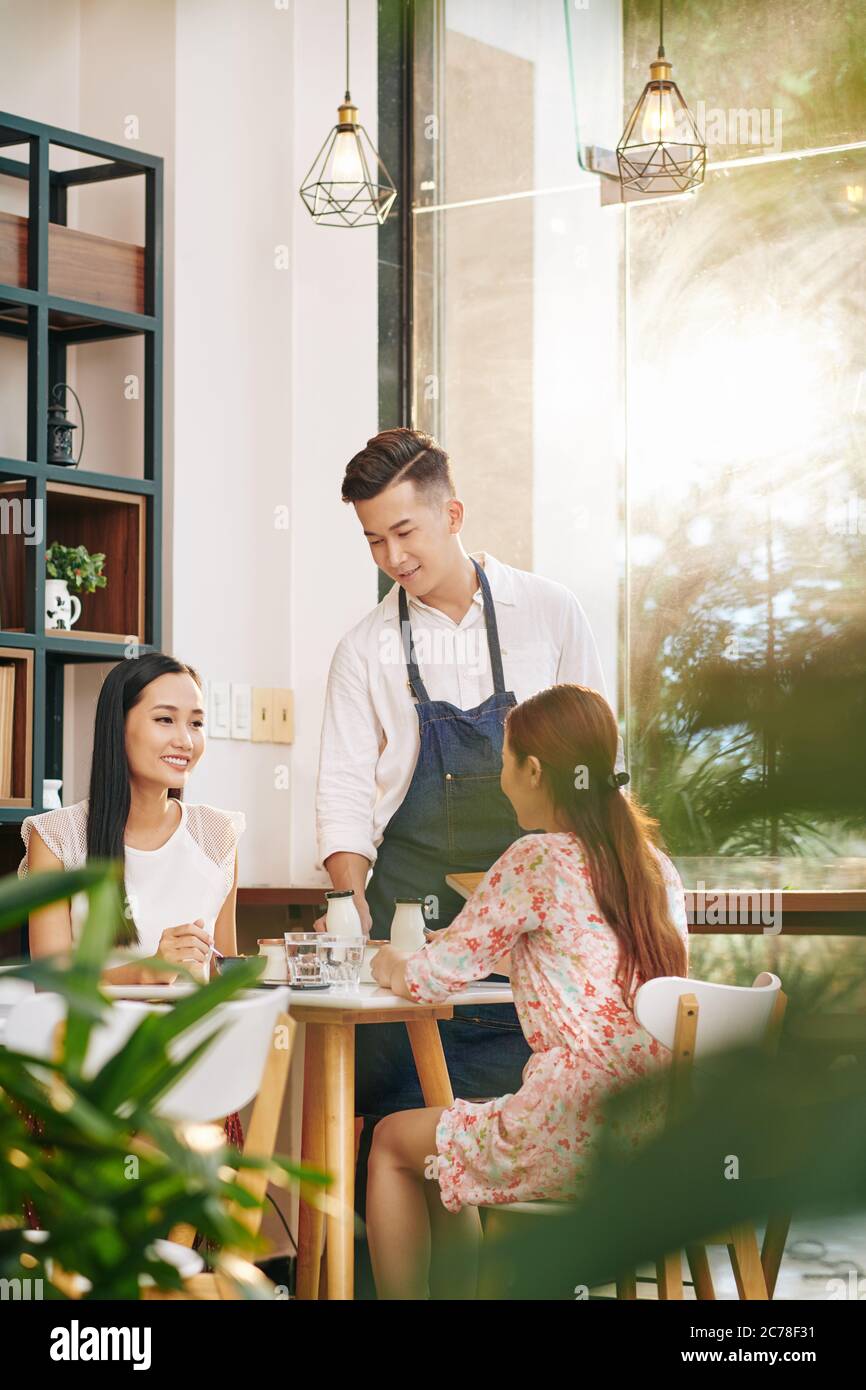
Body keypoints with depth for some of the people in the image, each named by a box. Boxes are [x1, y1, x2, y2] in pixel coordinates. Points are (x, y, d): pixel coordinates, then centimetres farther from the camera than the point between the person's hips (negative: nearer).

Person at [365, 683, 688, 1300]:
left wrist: (392, 967, 18)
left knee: (394, 1142, 16)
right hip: (659, 1127, 8)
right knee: (448, 1143, 29)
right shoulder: (656, 866, 12)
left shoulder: (537, 860, -10)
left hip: (580, 1131, -8)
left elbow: (433, 977, -6)